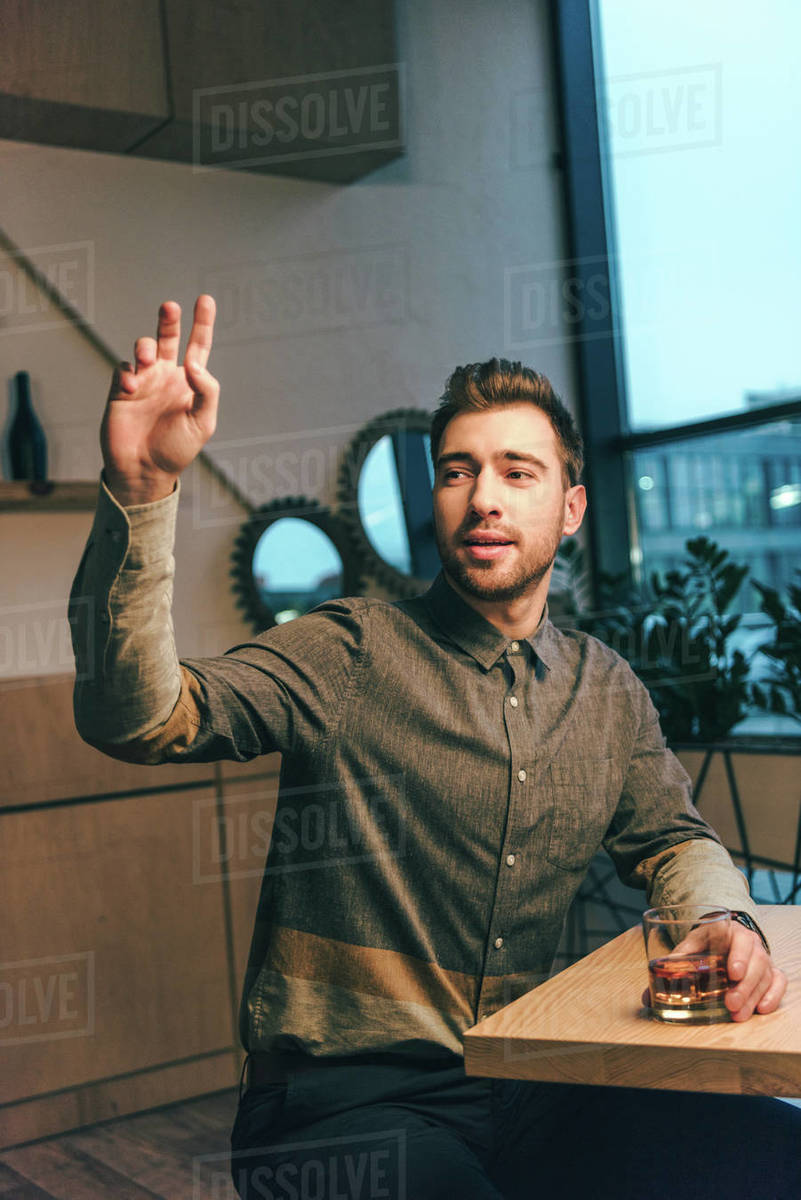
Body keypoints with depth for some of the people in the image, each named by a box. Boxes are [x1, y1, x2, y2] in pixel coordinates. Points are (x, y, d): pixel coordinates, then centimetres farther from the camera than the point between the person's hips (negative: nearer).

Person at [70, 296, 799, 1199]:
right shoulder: (348, 655, -7)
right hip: (342, 1100, -4)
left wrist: (727, 922, -3)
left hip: (524, 1091, 5)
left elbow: (671, 838, 20)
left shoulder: (608, 691, 10)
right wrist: (140, 491, -34)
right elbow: (137, 718, -19)